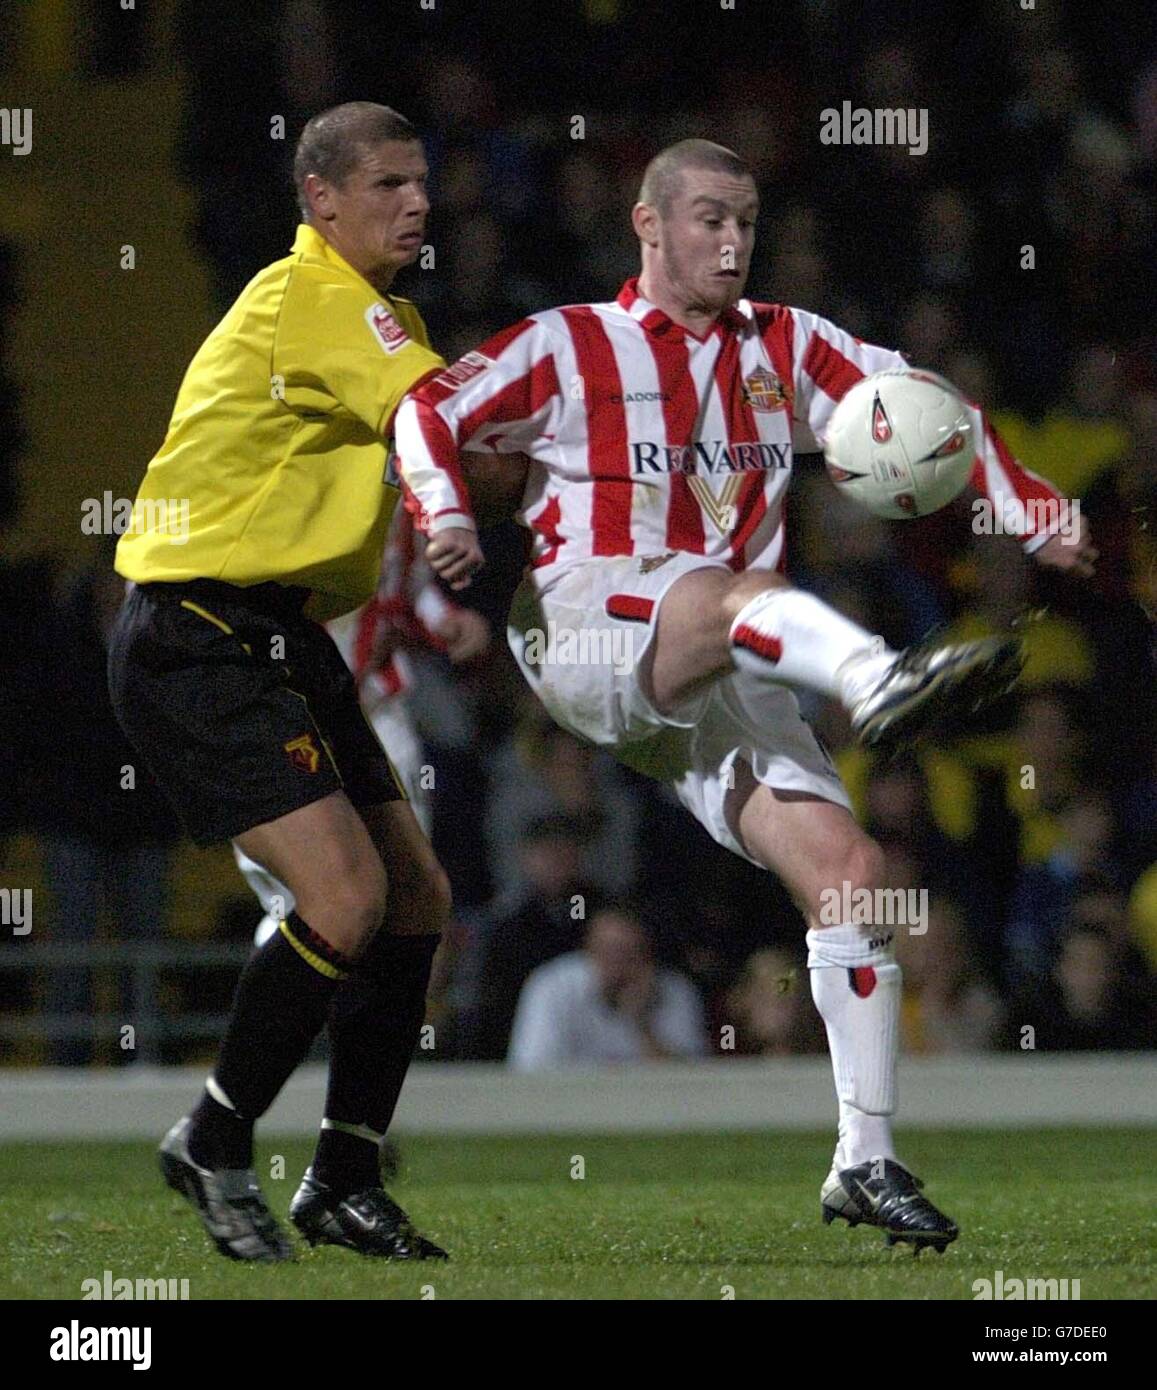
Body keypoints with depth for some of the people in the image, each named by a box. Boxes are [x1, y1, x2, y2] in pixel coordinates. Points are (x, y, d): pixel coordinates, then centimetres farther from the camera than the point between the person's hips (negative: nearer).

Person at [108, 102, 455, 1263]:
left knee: (415, 896, 7)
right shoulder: (308, 304, -15)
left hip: (281, 639, 10)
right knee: (346, 898, -20)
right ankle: (214, 1144, -1)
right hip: (199, 639, -10)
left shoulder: (369, 314, 18)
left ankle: (343, 1187, 16)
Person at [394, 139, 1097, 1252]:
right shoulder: (571, 347, 7)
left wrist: (1032, 515, 11)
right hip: (583, 635, -5)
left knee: (846, 866, -10)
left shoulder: (782, 347, 17)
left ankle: (865, 1161, -4)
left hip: (712, 689, 5)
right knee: (743, 590, -37)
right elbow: (429, 409, 2)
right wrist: (443, 514, -18)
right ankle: (882, 682, -72)